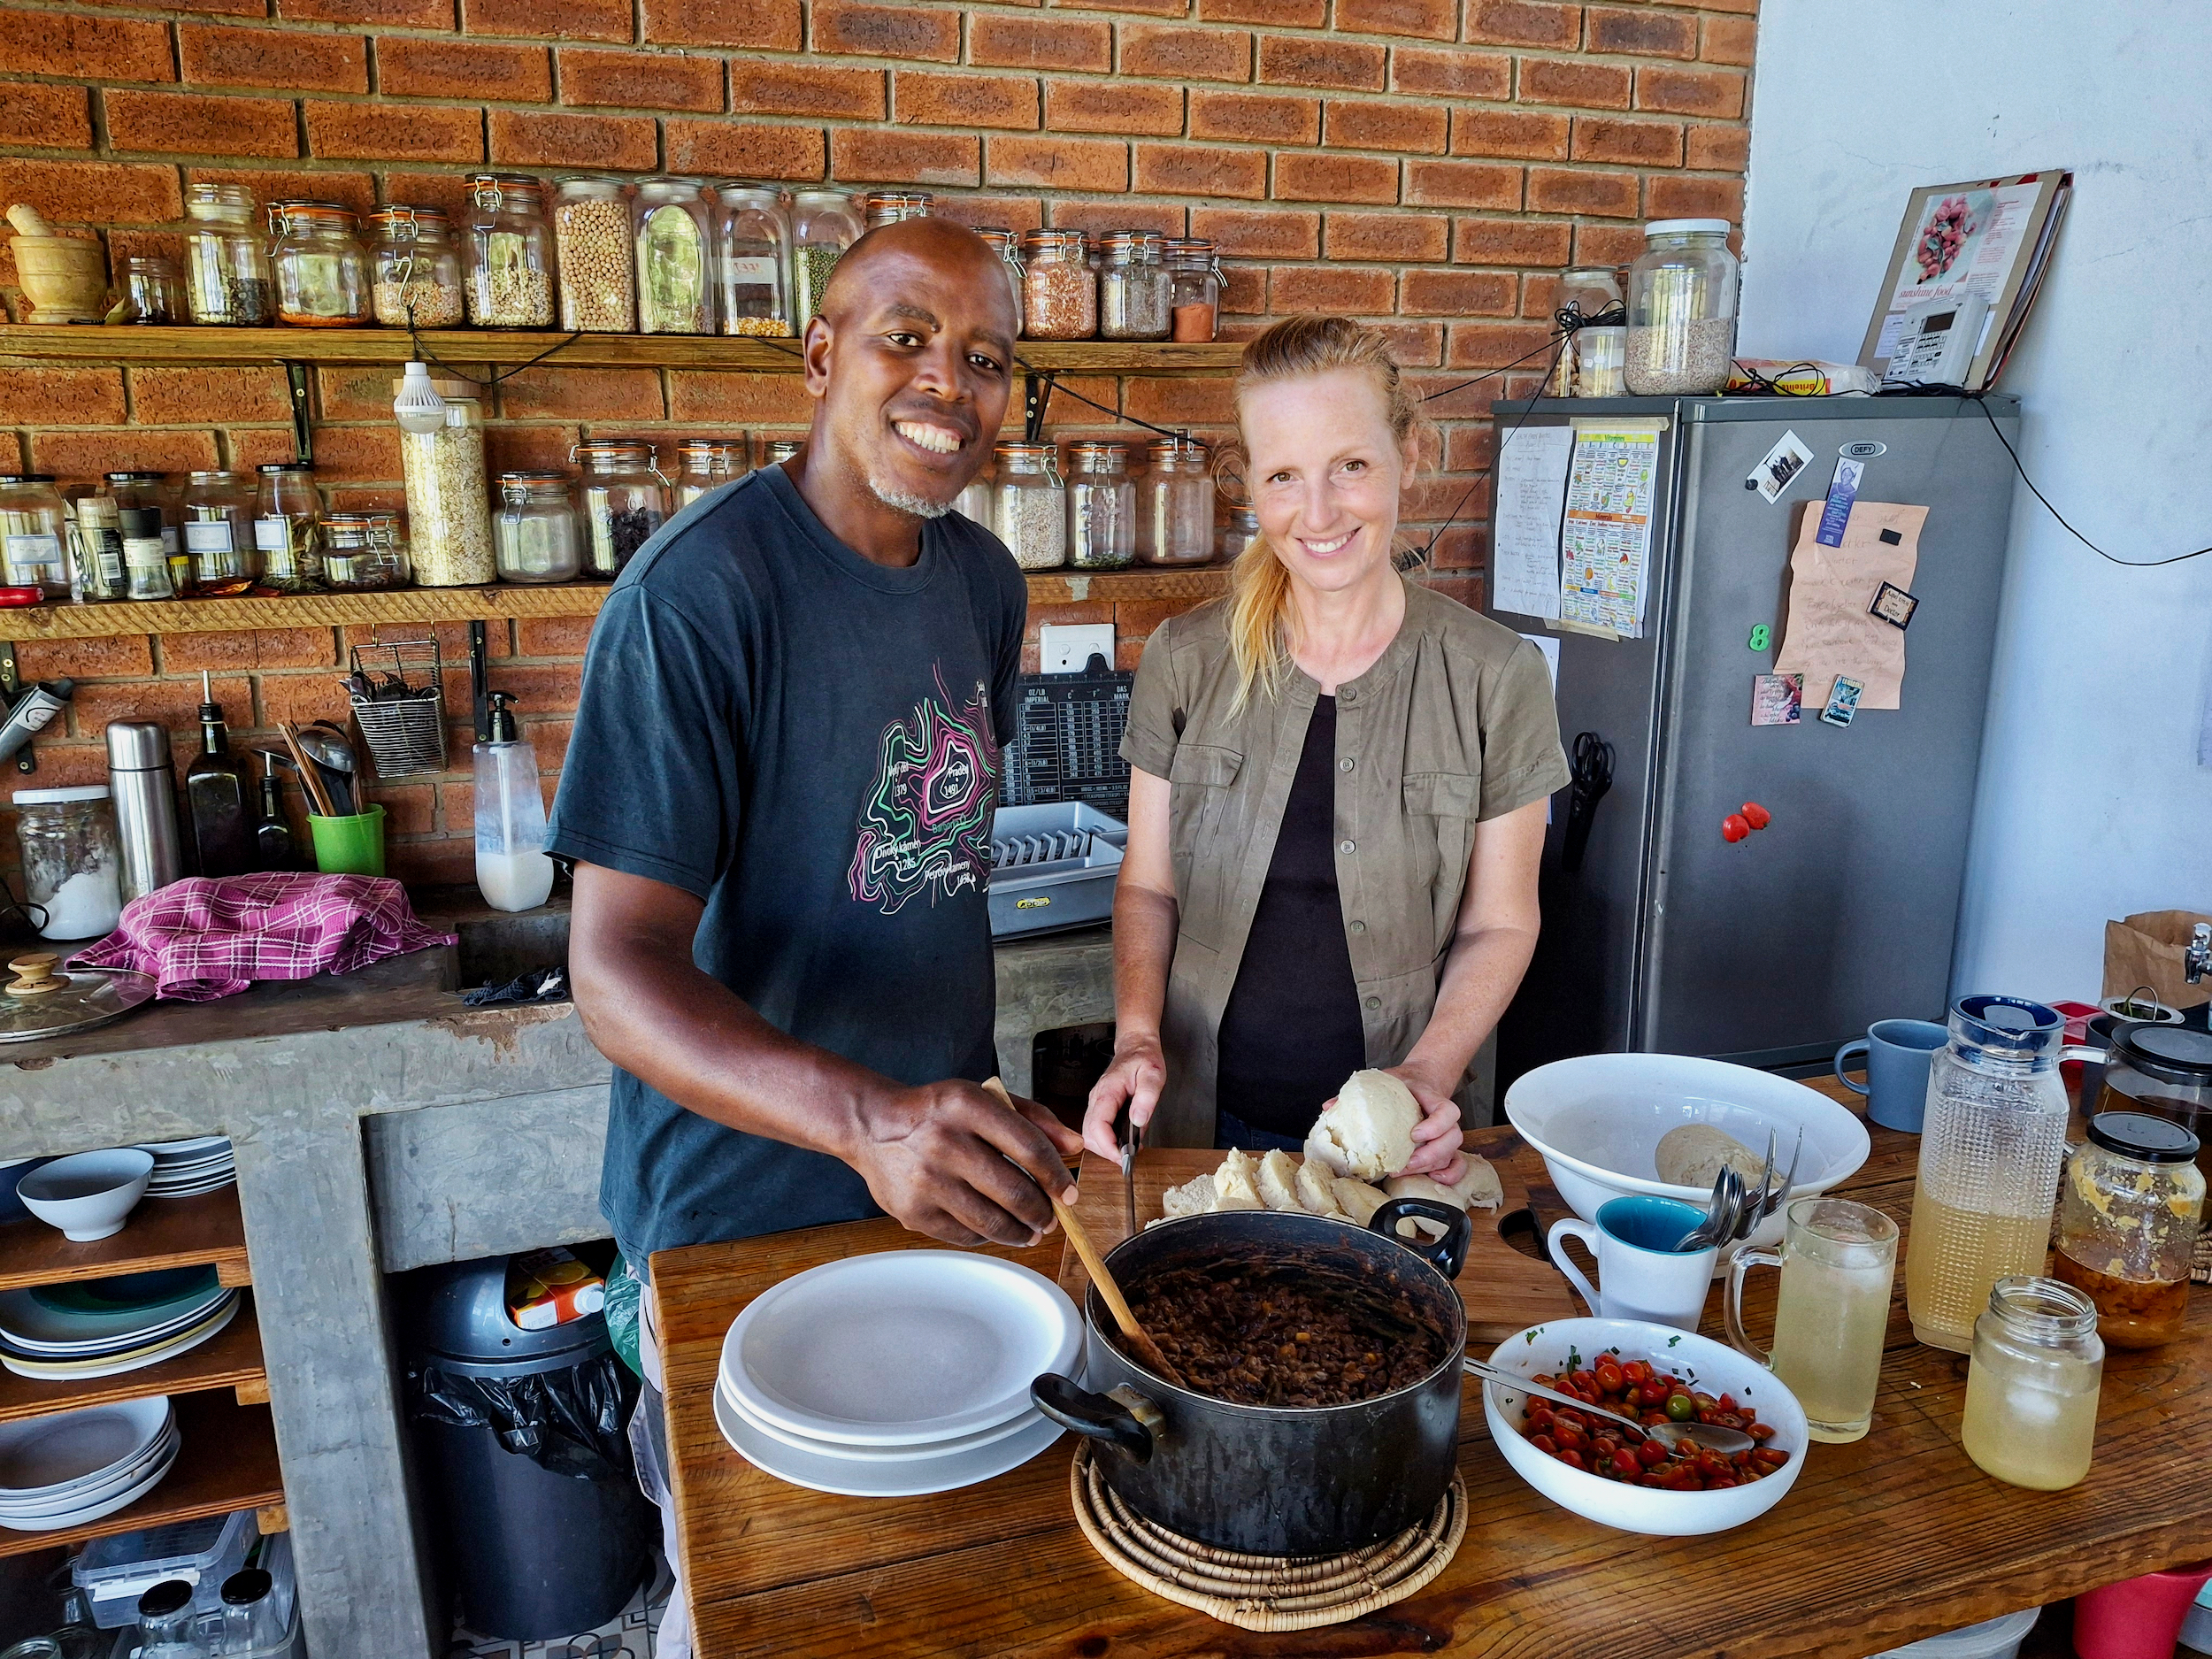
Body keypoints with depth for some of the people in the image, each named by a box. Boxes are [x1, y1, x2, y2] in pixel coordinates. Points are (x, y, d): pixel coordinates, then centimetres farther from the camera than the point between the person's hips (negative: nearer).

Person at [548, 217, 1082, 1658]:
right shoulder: (701, 590, -23)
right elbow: (620, 967, -27)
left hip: (938, 1173, 6)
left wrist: (961, 1113, 9)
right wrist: (866, 1116, -44)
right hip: (747, 1194, -6)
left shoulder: (986, 579, 0)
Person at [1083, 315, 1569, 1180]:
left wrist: (1431, 1070, -16)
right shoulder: (1184, 660, -6)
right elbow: (1148, 885, 2)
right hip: (1206, 1117, 1)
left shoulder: (1497, 677, -9)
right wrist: (1136, 1035, -13)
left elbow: (1499, 923, -2)